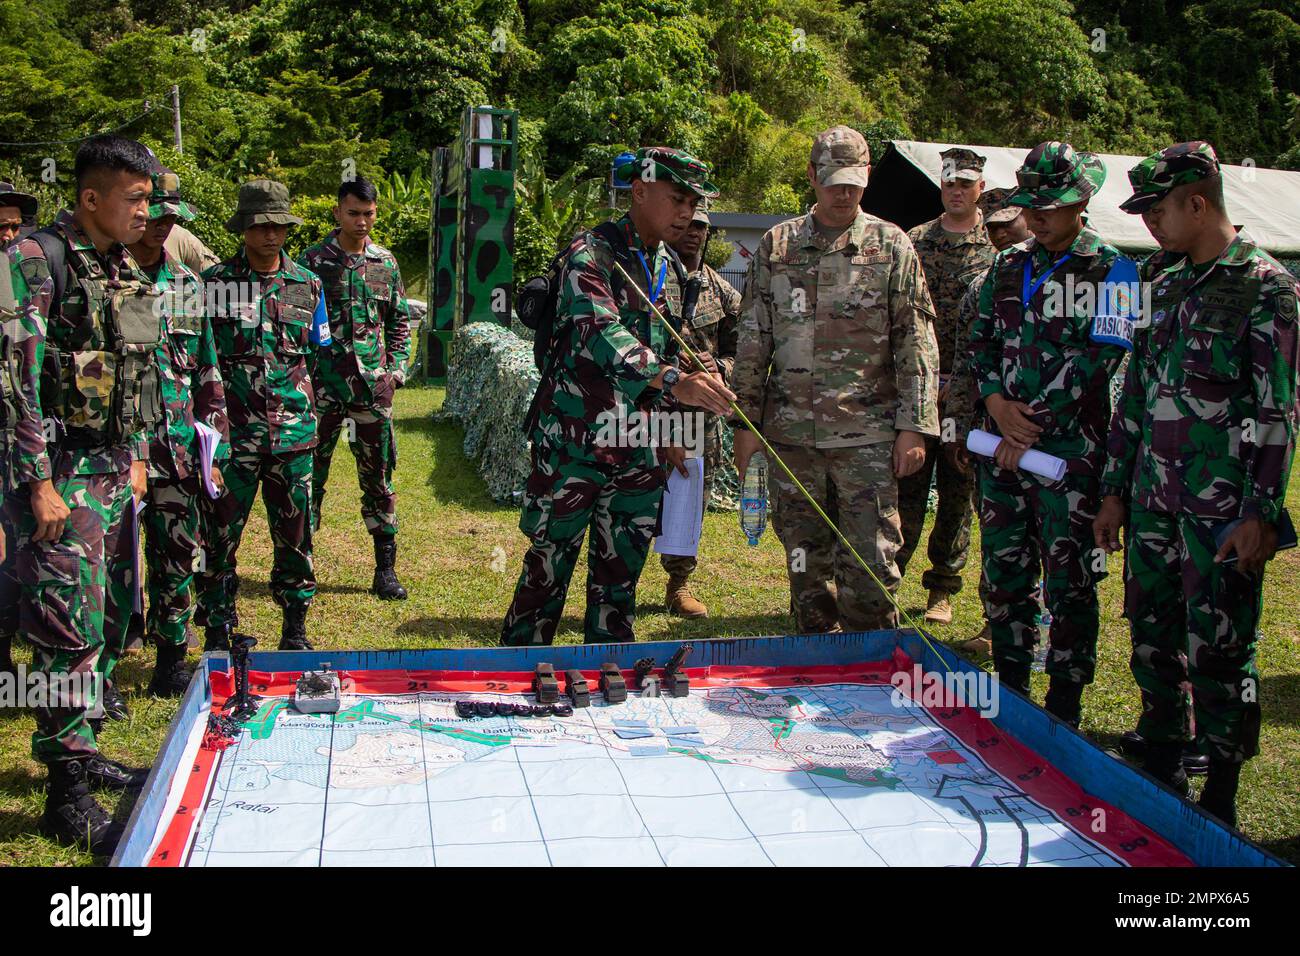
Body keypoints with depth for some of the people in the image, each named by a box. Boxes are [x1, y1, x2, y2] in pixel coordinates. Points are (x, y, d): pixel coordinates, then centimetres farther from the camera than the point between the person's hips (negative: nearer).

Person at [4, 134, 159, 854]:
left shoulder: (124, 269, 12)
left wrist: (136, 457, 19)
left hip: (114, 471, 8)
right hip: (59, 477, -8)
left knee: (106, 621, 13)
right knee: (68, 631, -6)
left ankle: (77, 748, 28)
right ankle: (67, 797, 2)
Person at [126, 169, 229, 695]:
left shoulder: (186, 284, 12)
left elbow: (207, 370, 14)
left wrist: (214, 444, 10)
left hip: (177, 445, 4)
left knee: (177, 551, 9)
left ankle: (171, 661, 22)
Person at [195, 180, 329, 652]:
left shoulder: (307, 285, 9)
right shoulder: (215, 283, 1)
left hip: (293, 433, 2)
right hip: (232, 434, -2)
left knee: (295, 537, 8)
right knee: (220, 536, 2)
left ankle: (295, 631, 21)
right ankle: (217, 635, 14)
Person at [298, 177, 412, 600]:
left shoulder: (385, 262, 9)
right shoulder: (313, 261, 0)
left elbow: (399, 320, 16)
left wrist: (396, 368, 6)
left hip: (373, 385, 3)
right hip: (323, 385, -2)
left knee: (378, 477, 7)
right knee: (309, 473, 3)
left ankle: (385, 569, 15)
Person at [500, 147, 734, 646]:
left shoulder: (669, 268, 13)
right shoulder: (591, 253, -10)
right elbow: (600, 330, -28)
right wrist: (672, 381, -41)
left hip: (639, 452, 6)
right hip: (574, 443, -6)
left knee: (620, 577, 11)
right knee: (547, 569, 2)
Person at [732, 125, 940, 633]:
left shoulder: (892, 246, 4)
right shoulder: (777, 245, 9)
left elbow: (916, 343, 1)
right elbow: (753, 341, 10)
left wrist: (914, 426, -5)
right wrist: (746, 422, 6)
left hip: (867, 435, -2)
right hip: (791, 433, 2)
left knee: (870, 567, -3)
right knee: (805, 567, 10)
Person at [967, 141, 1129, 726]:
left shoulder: (1109, 271, -5)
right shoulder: (1008, 268, 12)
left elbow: (1097, 359, -11)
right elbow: (980, 342, 15)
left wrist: (1030, 428, -12)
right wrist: (998, 403, -4)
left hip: (1069, 450, -5)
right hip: (1003, 447, 5)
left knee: (1070, 582, 0)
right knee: (1004, 571, 12)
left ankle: (1064, 708, 12)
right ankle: (1009, 689, 26)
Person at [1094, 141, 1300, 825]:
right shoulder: (1164, 281, 13)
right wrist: (1114, 491, 14)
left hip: (1222, 509, -6)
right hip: (1153, 500, 6)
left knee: (1216, 653, -1)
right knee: (1152, 640, 12)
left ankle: (1220, 800, 13)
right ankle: (1161, 775, 27)